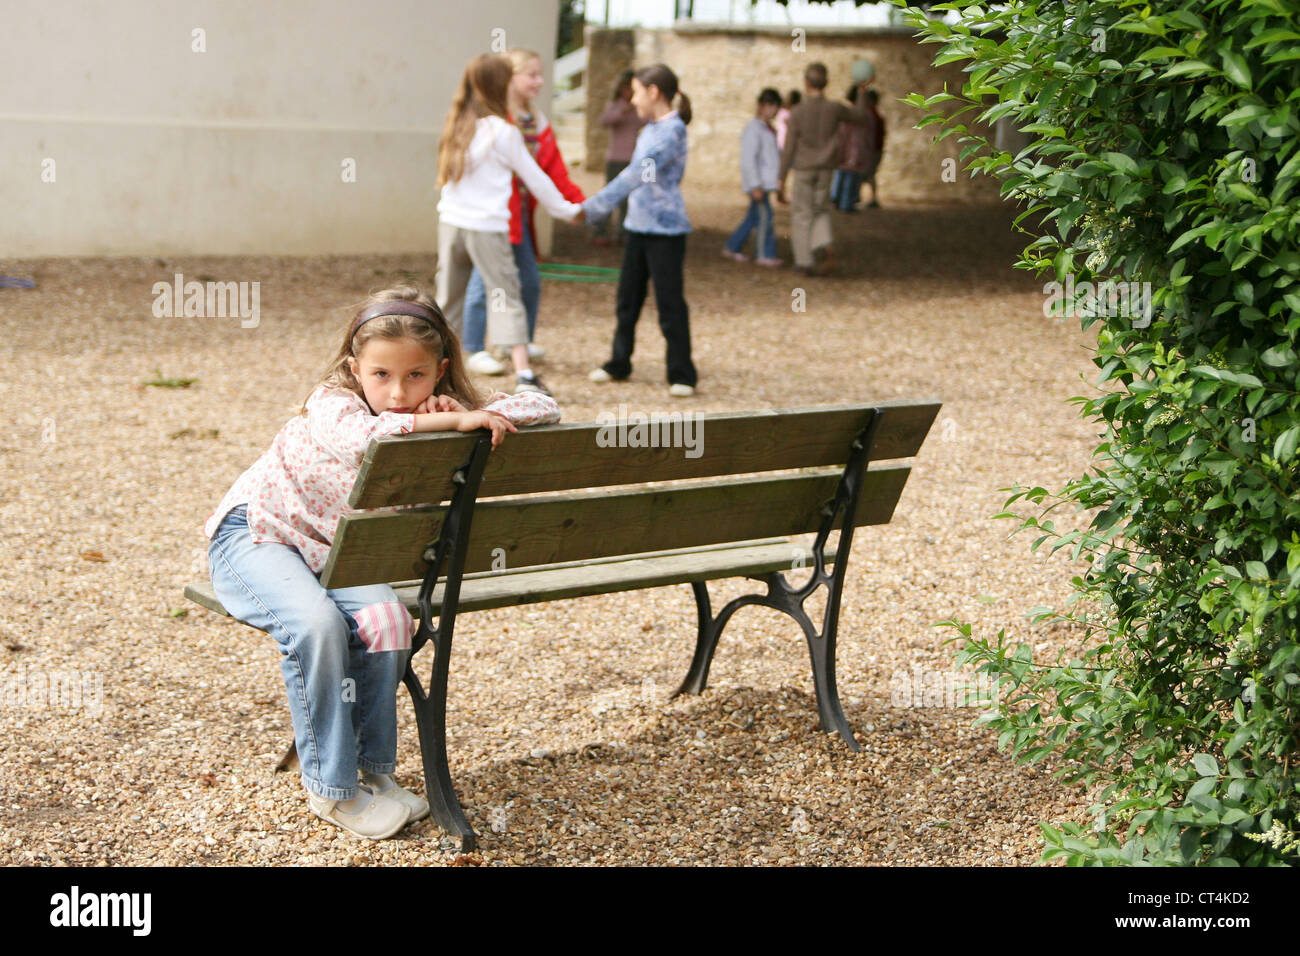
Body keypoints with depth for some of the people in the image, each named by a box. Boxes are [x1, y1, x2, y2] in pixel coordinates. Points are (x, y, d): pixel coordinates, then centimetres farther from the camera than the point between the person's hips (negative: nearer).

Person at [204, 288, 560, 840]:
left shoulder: (438, 423, -9)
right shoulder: (331, 405, -25)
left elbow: (544, 410, -14)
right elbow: (361, 435, -51)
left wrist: (465, 415, -30)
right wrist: (456, 420, -48)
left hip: (333, 552, 5)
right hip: (253, 533, -5)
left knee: (385, 618, -26)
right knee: (316, 624, -33)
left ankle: (372, 771, -8)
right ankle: (331, 789, -17)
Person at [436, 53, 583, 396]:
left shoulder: (457, 124, 8)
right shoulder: (503, 132, -7)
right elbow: (534, 178, 1)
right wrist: (568, 210, 14)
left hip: (450, 223, 5)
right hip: (487, 226, -5)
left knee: (448, 299, 13)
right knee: (507, 297, -2)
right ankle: (524, 375, -11)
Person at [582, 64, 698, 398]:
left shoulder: (672, 130, -16)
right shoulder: (650, 129, 12)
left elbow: (639, 174, -24)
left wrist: (592, 207, -27)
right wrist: (594, 208, 17)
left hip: (666, 229, -9)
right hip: (638, 226, 9)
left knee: (670, 302, -3)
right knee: (627, 298, 13)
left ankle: (681, 375, 6)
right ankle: (618, 364, 25)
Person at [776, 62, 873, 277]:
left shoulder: (797, 113, -12)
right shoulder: (834, 109, -6)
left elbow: (789, 149, -11)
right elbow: (862, 116, 12)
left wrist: (781, 180, -5)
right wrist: (863, 92, 23)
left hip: (803, 170, -2)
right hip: (825, 171, 2)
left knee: (801, 215, 9)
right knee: (821, 213, 17)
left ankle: (803, 261, 8)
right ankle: (825, 248, -8)